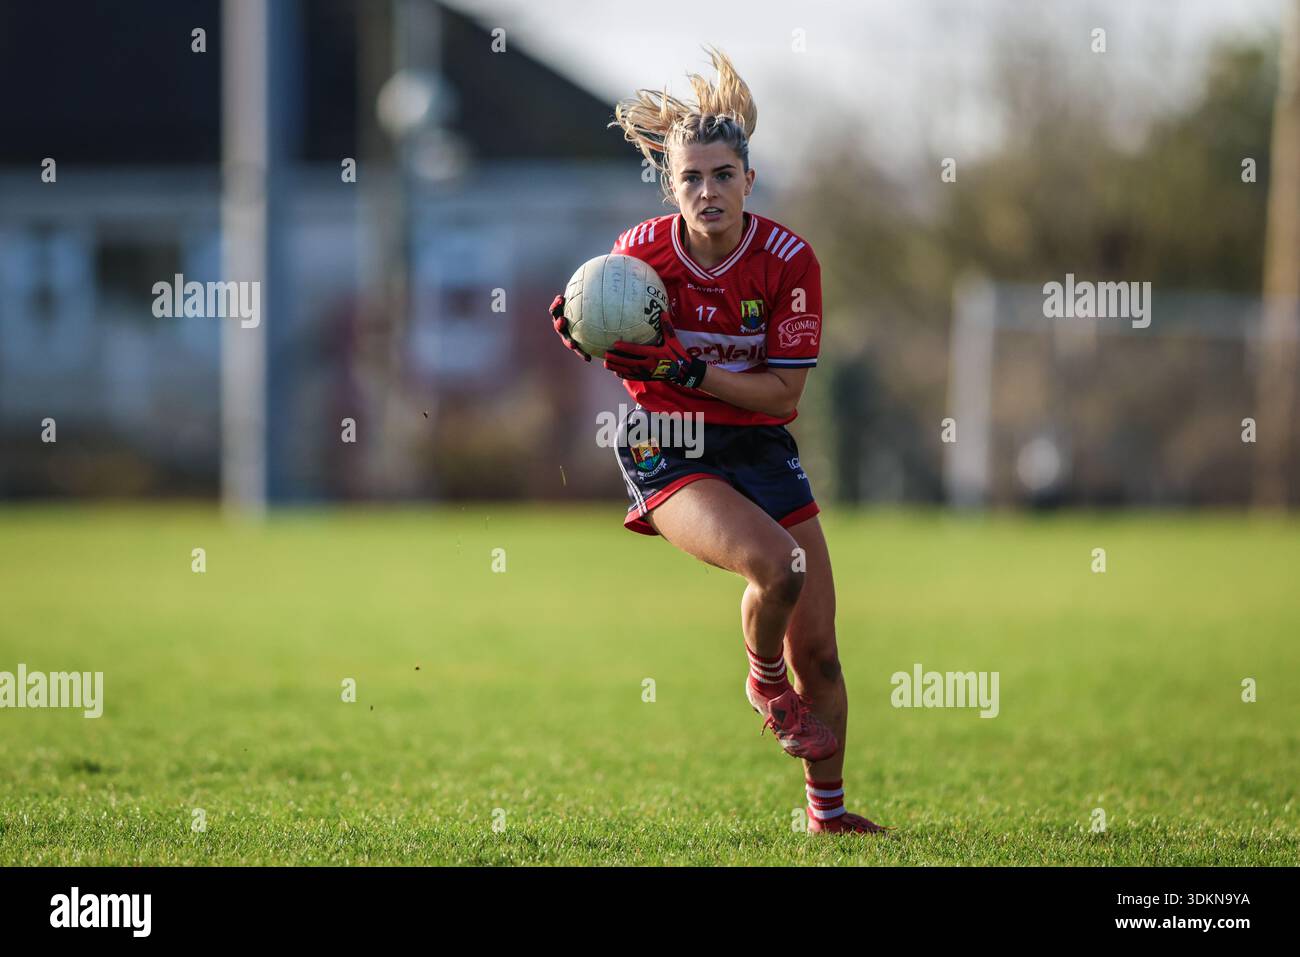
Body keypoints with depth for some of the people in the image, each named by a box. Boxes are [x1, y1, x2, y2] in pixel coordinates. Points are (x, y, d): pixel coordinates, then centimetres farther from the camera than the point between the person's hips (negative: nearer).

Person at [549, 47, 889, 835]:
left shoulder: (788, 259, -13)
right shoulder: (640, 253, -12)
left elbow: (784, 394, -12)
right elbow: (623, 350, 6)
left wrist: (686, 370, -23)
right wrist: (586, 340, -18)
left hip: (759, 445, 2)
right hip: (666, 451, -2)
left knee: (818, 649, 3)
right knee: (775, 564, -30)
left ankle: (828, 808, 24)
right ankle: (766, 683, 3)